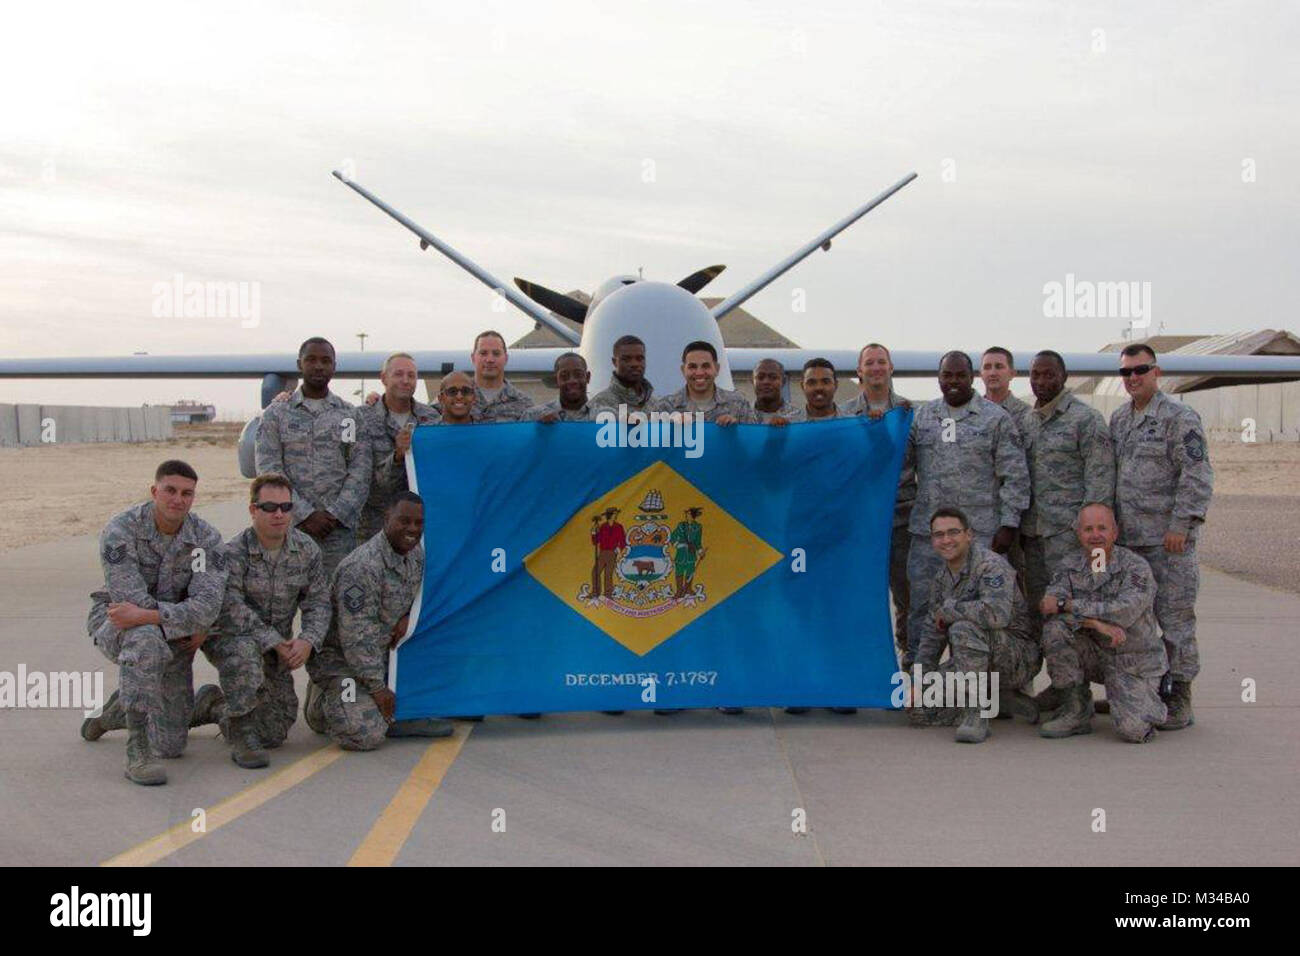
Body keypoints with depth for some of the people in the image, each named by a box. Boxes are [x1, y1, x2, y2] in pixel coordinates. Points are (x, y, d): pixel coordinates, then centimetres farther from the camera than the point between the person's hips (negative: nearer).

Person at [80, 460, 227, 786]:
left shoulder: (206, 538, -11)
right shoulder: (120, 530, -19)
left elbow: (208, 606, -23)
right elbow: (132, 600, -25)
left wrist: (146, 614, -34)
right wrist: (193, 623, -19)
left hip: (173, 640, 4)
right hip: (115, 624, -4)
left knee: (171, 745, 4)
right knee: (147, 640, -43)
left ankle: (110, 713, 38)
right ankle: (138, 754, -33)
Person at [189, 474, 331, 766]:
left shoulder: (307, 550, -4)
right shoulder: (233, 552, -18)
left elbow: (319, 601, -2)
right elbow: (230, 610, -25)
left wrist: (307, 640, -21)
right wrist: (274, 642, -29)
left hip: (278, 647, 5)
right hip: (227, 638, -5)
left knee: (275, 731, 5)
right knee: (243, 651, -42)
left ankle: (213, 704, 31)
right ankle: (241, 732, -23)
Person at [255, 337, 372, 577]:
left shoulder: (350, 415, 11)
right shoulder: (276, 414, 8)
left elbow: (361, 470, 4)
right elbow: (268, 470, -2)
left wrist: (336, 514, -9)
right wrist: (305, 515, -11)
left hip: (339, 527, 1)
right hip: (290, 525, -1)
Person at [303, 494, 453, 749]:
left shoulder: (416, 554, 1)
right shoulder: (362, 567, -26)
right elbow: (356, 638, -25)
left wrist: (408, 617, -4)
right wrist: (377, 688, -22)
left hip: (384, 652, 8)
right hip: (339, 655, -8)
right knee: (367, 736, -23)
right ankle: (322, 701, 5)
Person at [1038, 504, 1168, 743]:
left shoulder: (1135, 566, -14)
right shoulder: (1070, 566, -2)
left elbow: (1126, 610, -30)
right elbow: (1048, 606, -17)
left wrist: (1065, 604, -27)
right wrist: (1096, 623, -32)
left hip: (1135, 661, -4)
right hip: (1093, 655, 4)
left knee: (1133, 730, -23)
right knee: (1055, 628, -24)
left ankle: (1151, 704, 16)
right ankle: (1076, 710, -9)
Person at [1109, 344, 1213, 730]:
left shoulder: (1180, 418, -6)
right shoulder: (1117, 420, 15)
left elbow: (1197, 477, -12)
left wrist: (1181, 525, -17)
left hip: (1168, 539, -7)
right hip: (1127, 538, 7)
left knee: (1175, 618, -3)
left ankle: (1179, 698, 4)